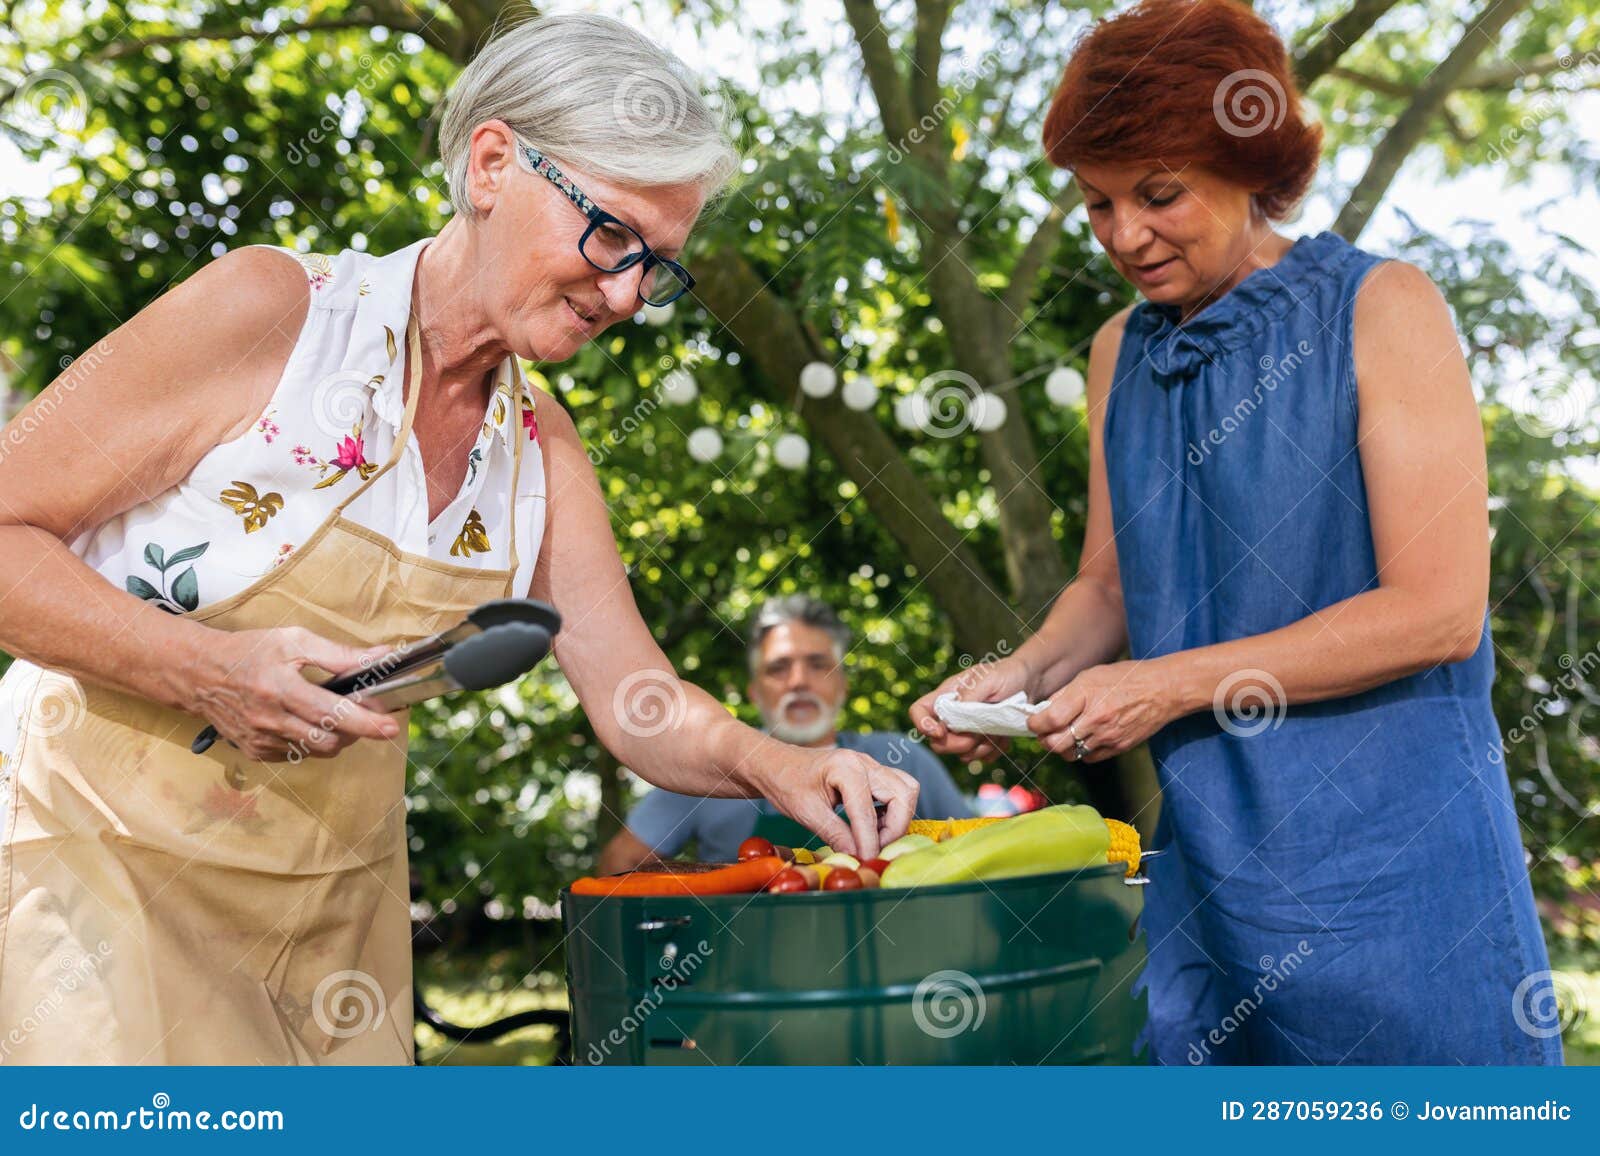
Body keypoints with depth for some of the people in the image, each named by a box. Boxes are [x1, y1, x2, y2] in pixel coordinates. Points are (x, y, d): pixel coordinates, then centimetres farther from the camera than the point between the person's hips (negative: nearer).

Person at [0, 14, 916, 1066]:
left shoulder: (541, 448, 2)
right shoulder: (272, 310, -17)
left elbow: (634, 700, -3)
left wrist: (770, 762, -23)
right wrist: (207, 670, -28)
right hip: (108, 847, -5)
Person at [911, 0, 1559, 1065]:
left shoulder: (1380, 310, -8)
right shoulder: (1122, 352, 9)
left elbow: (1439, 610, -13)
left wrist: (1177, 683, -15)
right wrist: (1025, 677, -5)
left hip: (1387, 850, -4)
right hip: (1211, 850, 5)